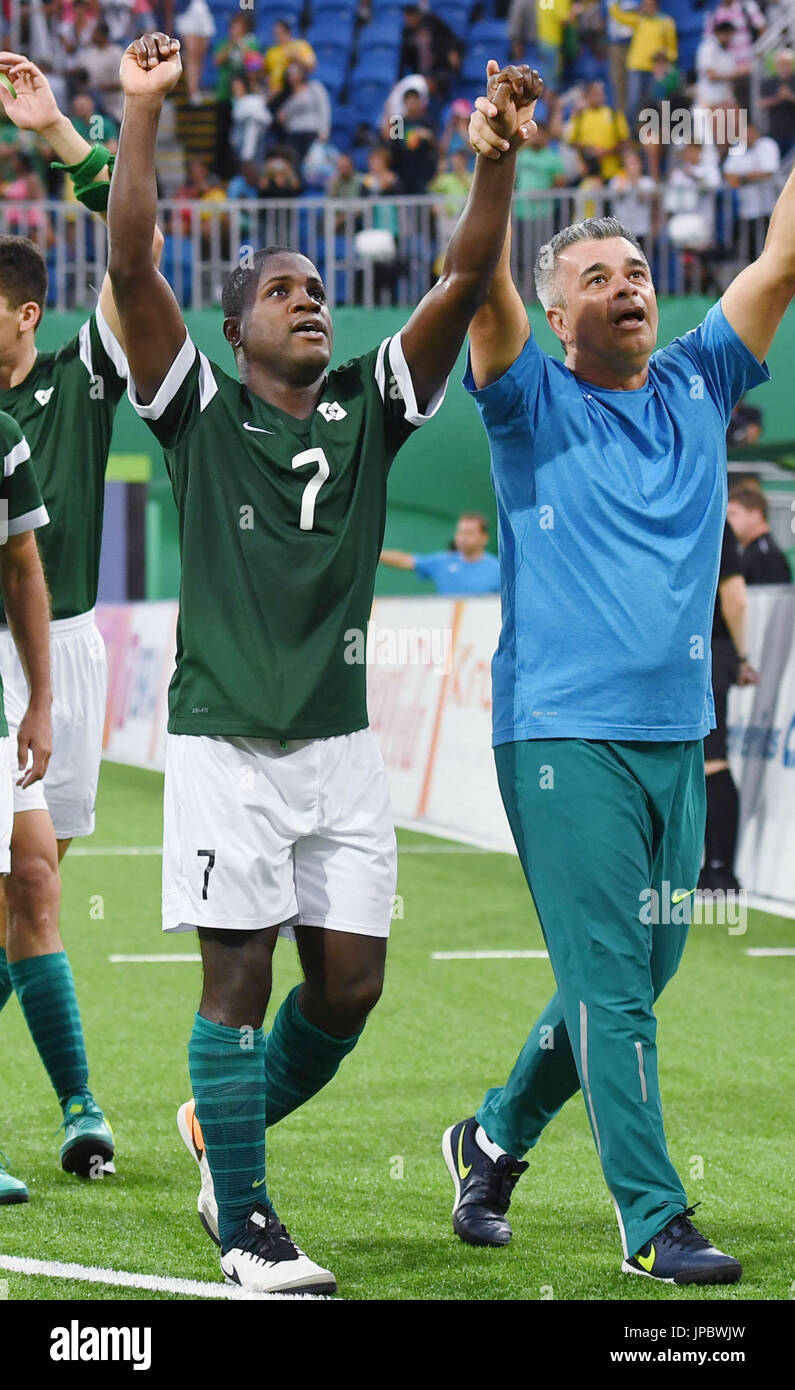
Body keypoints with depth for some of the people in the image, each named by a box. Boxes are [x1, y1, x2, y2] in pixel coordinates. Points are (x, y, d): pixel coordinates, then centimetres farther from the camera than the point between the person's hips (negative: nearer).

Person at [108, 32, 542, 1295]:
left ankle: (226, 1124, 29)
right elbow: (130, 265, -10)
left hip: (341, 742, 4)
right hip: (226, 744, -4)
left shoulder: (369, 408, 10)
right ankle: (242, 1218, 4)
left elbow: (468, 277, 2)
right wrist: (144, 110, -13)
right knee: (239, 975, -5)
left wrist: (500, 149, -8)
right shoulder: (202, 413, 1)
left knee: (349, 986, 4)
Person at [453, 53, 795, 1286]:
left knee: (632, 980, 12)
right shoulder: (534, 403, 0)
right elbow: (485, 295, -17)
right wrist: (493, 173, -34)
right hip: (563, 734, -5)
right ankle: (653, 1222, -5)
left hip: (676, 734, 5)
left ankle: (497, 1138, 32)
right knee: (609, 985, -8)